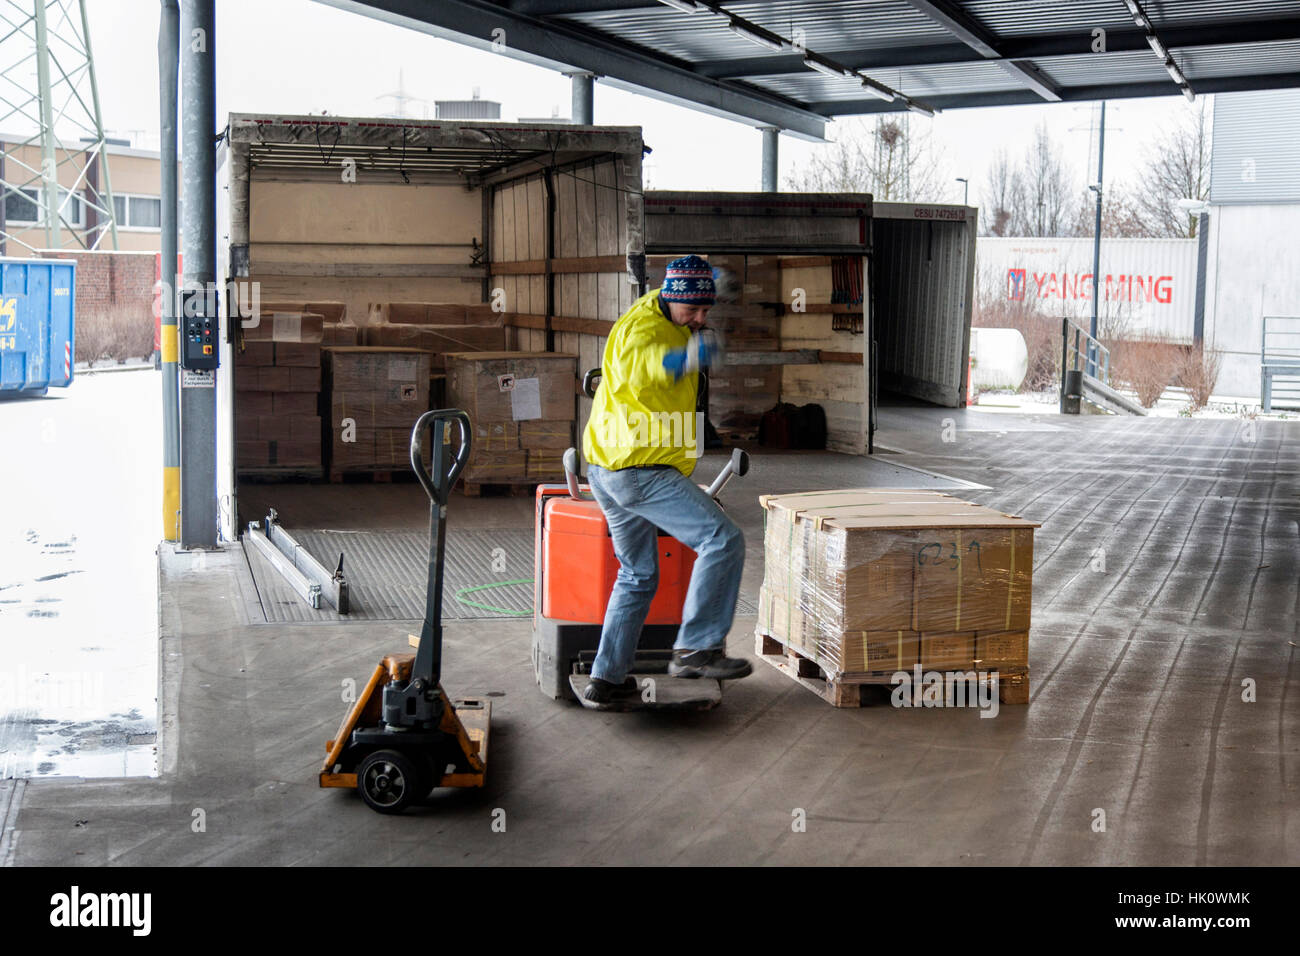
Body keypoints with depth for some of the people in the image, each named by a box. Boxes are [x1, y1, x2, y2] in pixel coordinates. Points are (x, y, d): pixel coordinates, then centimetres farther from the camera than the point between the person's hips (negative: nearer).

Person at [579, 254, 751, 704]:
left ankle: (607, 676, 21)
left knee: (638, 575, 19)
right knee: (722, 539, -15)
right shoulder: (642, 328, -17)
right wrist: (683, 358, -60)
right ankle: (695, 648, -18)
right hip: (641, 470, -11)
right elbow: (636, 366, -41)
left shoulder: (671, 325, 15)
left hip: (609, 472, 11)